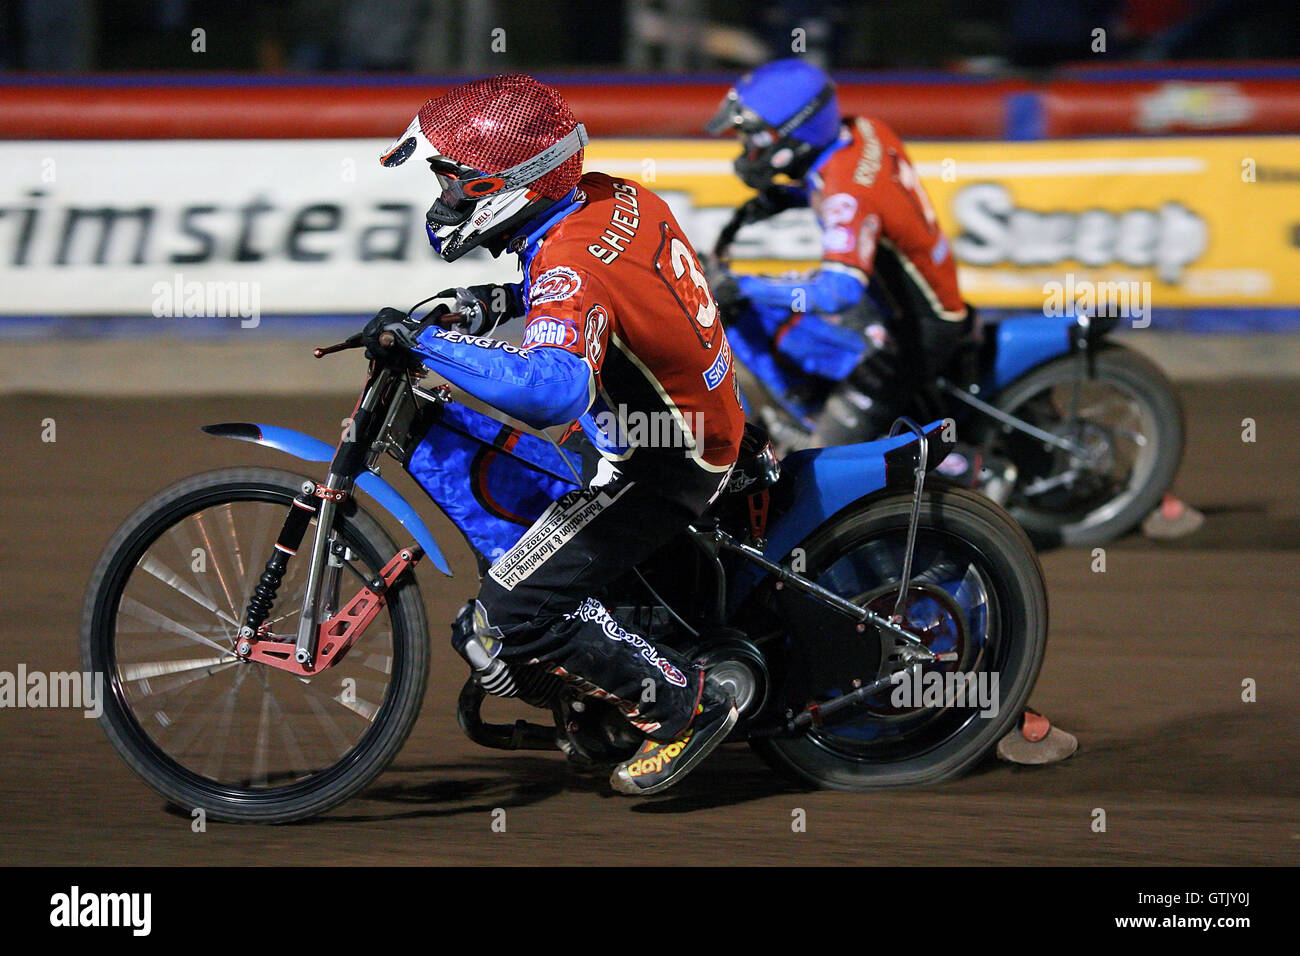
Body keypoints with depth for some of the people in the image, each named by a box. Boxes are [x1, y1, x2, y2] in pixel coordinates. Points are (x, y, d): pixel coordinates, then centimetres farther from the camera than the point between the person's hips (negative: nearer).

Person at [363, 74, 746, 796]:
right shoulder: (615, 195, -4)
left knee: (508, 616, -14)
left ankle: (684, 709, 0)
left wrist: (423, 341, -44)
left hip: (664, 462, -10)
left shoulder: (570, 263, -32)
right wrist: (511, 300, 8)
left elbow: (553, 388, -51)